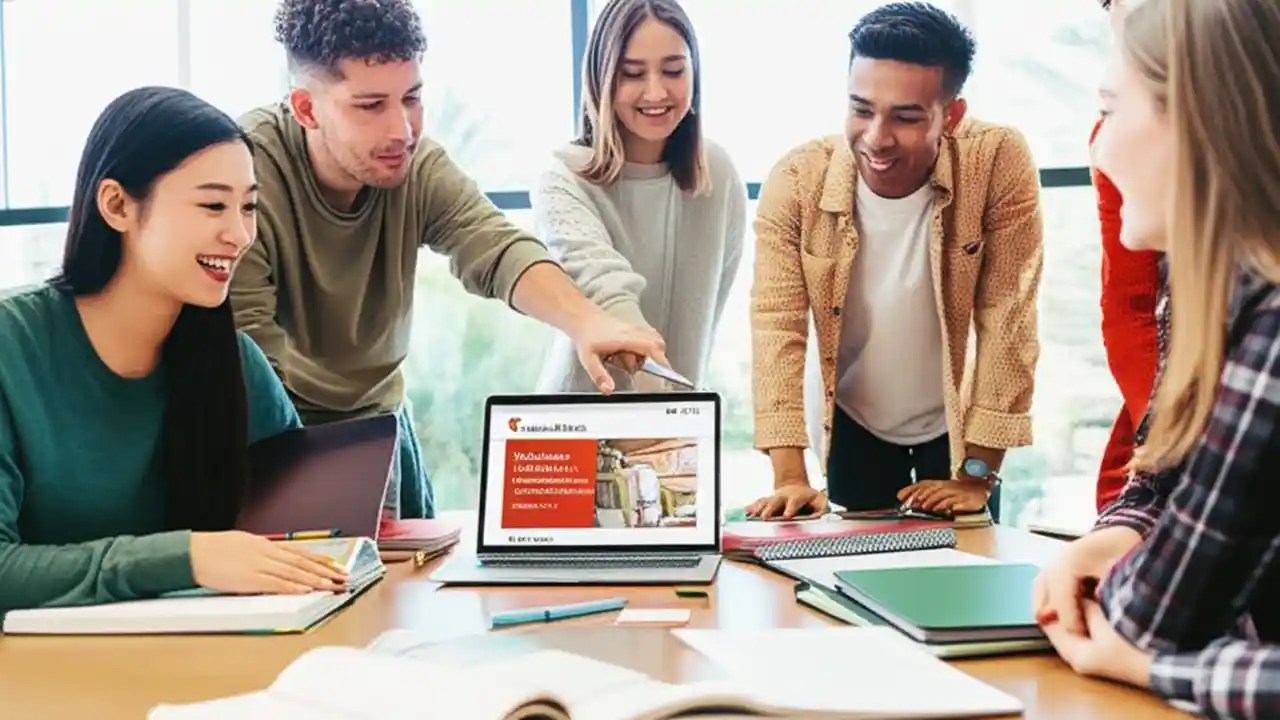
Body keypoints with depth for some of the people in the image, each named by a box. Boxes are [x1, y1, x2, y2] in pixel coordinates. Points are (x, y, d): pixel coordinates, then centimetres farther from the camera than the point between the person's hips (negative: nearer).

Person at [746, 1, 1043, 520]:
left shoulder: (1000, 163, -24)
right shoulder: (796, 181, -21)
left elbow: (1007, 320, -20)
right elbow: (777, 323, -20)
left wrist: (977, 475, -19)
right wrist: (790, 476, -28)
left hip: (957, 424, -1)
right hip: (854, 425, 1)